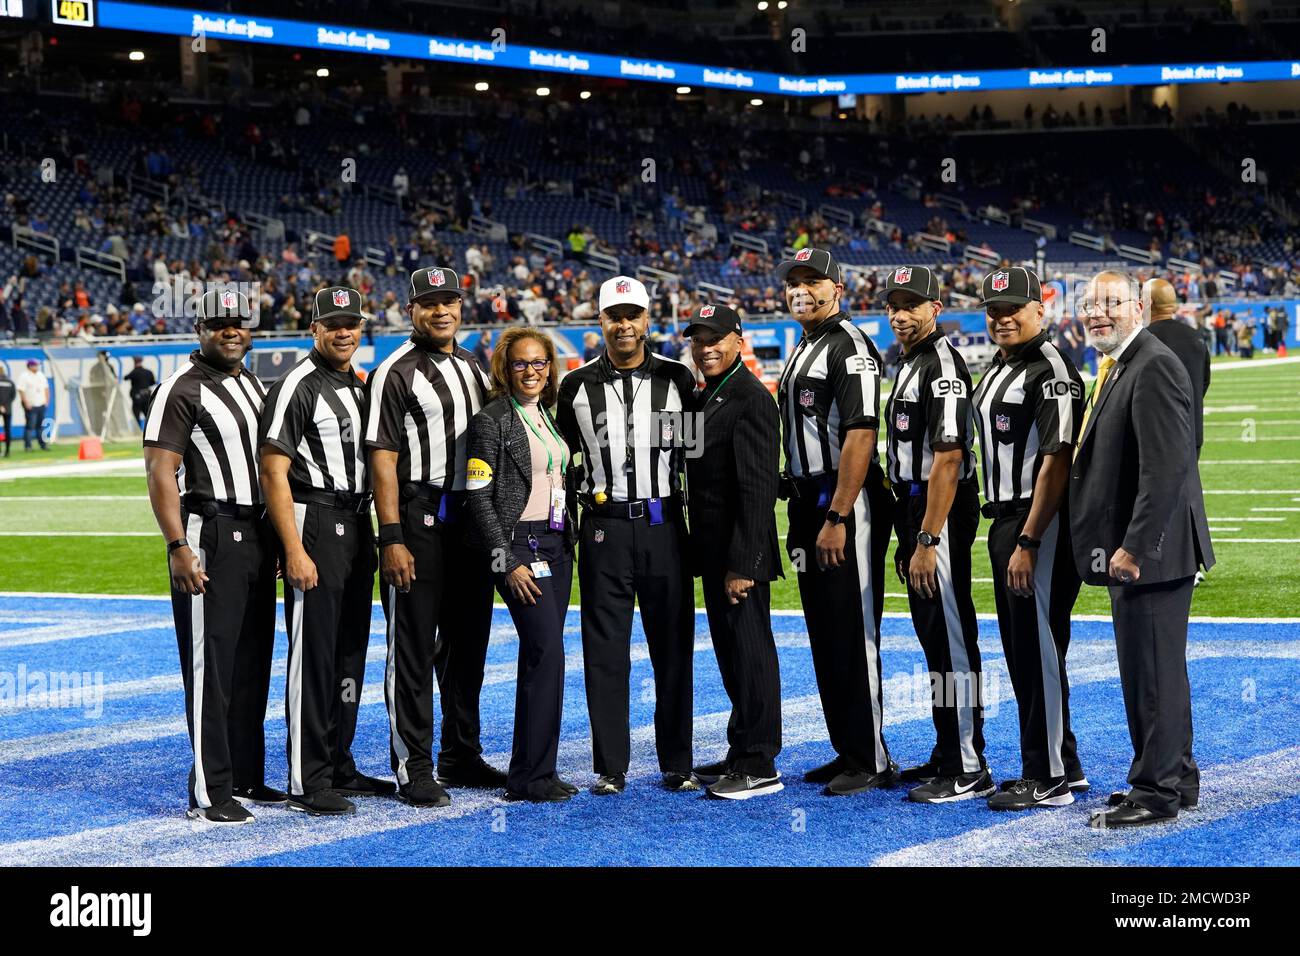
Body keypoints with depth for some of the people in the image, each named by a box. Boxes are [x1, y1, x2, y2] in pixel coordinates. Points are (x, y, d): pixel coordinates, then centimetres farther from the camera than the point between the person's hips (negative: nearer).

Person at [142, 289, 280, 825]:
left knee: (253, 662, 12)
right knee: (211, 666, -7)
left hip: (258, 537, 8)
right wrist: (178, 548, -21)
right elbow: (160, 474, -14)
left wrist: (280, 540, 19)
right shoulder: (183, 390, -9)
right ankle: (210, 793, -5)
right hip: (209, 538, -8)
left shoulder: (257, 389, 17)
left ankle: (246, 778, 21)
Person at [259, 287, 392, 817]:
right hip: (314, 527, -8)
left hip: (357, 528, 8)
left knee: (350, 653, 13)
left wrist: (376, 537, 17)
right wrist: (294, 550, -21)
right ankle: (306, 783, -3)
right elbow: (274, 475, -15)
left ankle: (339, 767, 23)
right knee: (313, 654, -6)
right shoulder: (297, 386, -10)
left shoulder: (362, 385, 15)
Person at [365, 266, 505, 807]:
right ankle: (413, 768, 1)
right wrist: (392, 538, -19)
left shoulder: (474, 369, 15)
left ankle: (461, 757, 24)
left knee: (467, 641, 13)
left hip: (473, 520, 7)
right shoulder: (397, 372, -7)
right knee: (414, 646, -3)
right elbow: (382, 459, -12)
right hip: (420, 521, -7)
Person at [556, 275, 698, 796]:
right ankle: (610, 767, 7)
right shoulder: (577, 385, 4)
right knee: (605, 649, 1)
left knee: (674, 648, 4)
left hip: (665, 525, 0)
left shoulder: (678, 379, 4)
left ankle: (677, 765, 14)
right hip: (604, 528, 0)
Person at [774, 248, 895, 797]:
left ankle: (872, 761, -1)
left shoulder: (849, 348, -13)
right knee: (824, 635, 13)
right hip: (808, 503, 10)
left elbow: (860, 436, -21)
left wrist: (836, 518, -24)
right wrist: (801, 517, 18)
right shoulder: (801, 352, 18)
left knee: (852, 634, -7)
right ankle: (847, 751, 21)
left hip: (843, 504, -10)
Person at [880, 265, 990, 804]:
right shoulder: (911, 363, 16)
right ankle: (947, 754, 24)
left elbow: (947, 459, -22)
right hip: (914, 509, 10)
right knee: (933, 636, 15)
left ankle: (968, 770, -3)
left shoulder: (942, 365, -15)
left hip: (941, 515, -10)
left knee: (951, 639, -7)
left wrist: (927, 540, -24)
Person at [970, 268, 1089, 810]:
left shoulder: (1050, 369, -14)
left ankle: (1049, 780, 3)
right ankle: (1064, 766, 25)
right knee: (1021, 650, 14)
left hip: (1039, 525, -10)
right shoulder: (998, 370, 15)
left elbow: (1056, 461, -20)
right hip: (1004, 522, 10)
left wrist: (1028, 542, -23)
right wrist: (1003, 532, 15)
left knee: (1039, 649, -5)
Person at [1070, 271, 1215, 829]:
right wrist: (1120, 547, 15)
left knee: (1152, 672, -4)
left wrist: (1134, 548, -23)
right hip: (1131, 551, 11)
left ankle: (1156, 792, 3)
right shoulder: (1118, 368, 16)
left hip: (1151, 553, -11)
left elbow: (1167, 467, -24)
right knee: (1154, 671, 18)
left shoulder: (1154, 368, -16)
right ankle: (1176, 779, 28)